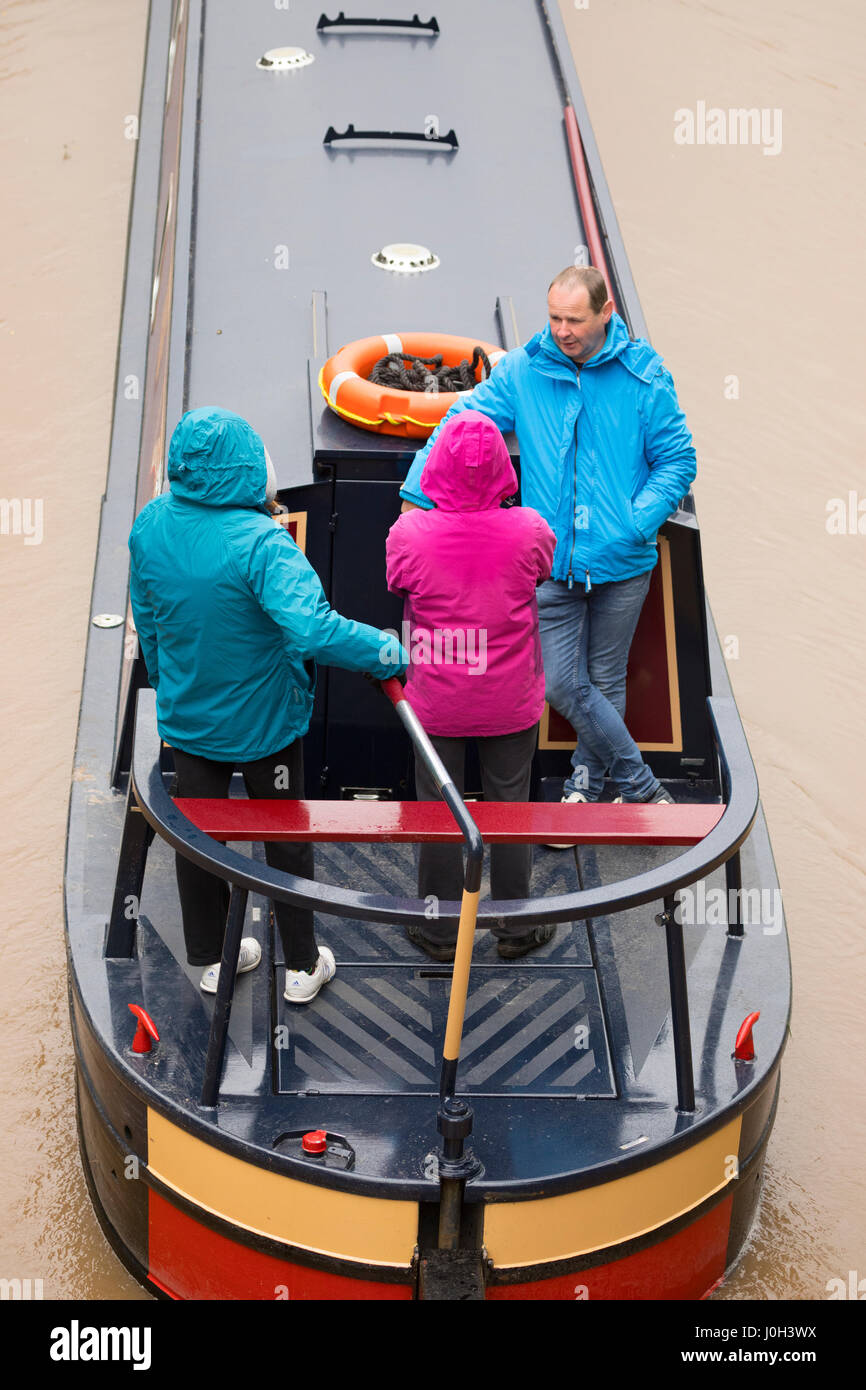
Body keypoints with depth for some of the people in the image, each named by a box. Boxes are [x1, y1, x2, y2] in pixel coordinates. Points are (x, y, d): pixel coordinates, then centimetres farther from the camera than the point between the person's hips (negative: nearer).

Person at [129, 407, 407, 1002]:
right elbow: (311, 629, -43)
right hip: (264, 719, -4)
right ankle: (302, 967, 31)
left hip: (188, 718, 4)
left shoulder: (150, 526, -12)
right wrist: (387, 651, -31)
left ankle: (213, 960, 37)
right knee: (286, 840, 17)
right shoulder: (259, 541, -32)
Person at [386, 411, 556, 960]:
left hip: (436, 703, 0)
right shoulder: (530, 532, -18)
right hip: (510, 703, 1)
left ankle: (441, 930, 28)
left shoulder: (409, 534, -21)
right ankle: (515, 926, 30)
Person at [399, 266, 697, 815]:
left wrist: (635, 527, -11)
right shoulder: (523, 370, 0)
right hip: (551, 561, 1)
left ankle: (587, 781, 32)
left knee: (605, 681, 11)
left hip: (621, 564, -1)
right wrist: (418, 496, -7)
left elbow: (678, 460, 1)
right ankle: (643, 786, 9)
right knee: (562, 683, -5)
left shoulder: (643, 373, -3)